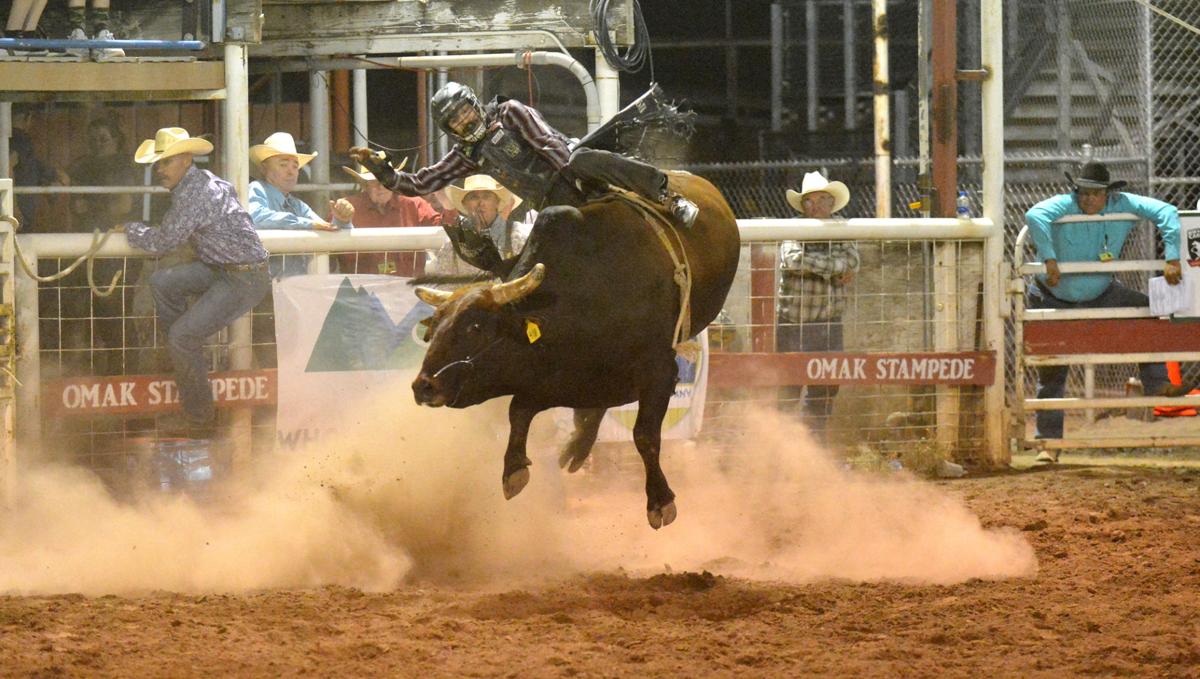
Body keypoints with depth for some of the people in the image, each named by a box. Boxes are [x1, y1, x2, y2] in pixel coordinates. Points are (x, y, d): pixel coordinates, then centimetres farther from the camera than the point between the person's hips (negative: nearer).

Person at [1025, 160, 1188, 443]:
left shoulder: (1122, 205, -13)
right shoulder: (1064, 206, -24)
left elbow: (1166, 212, -16)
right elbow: (1035, 216, -45)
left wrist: (1172, 259, -26)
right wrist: (1049, 259, -52)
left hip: (1099, 295, 4)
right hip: (1053, 299, -4)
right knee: (1051, 370, 0)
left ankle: (1156, 383, -13)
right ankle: (1049, 437, 11)